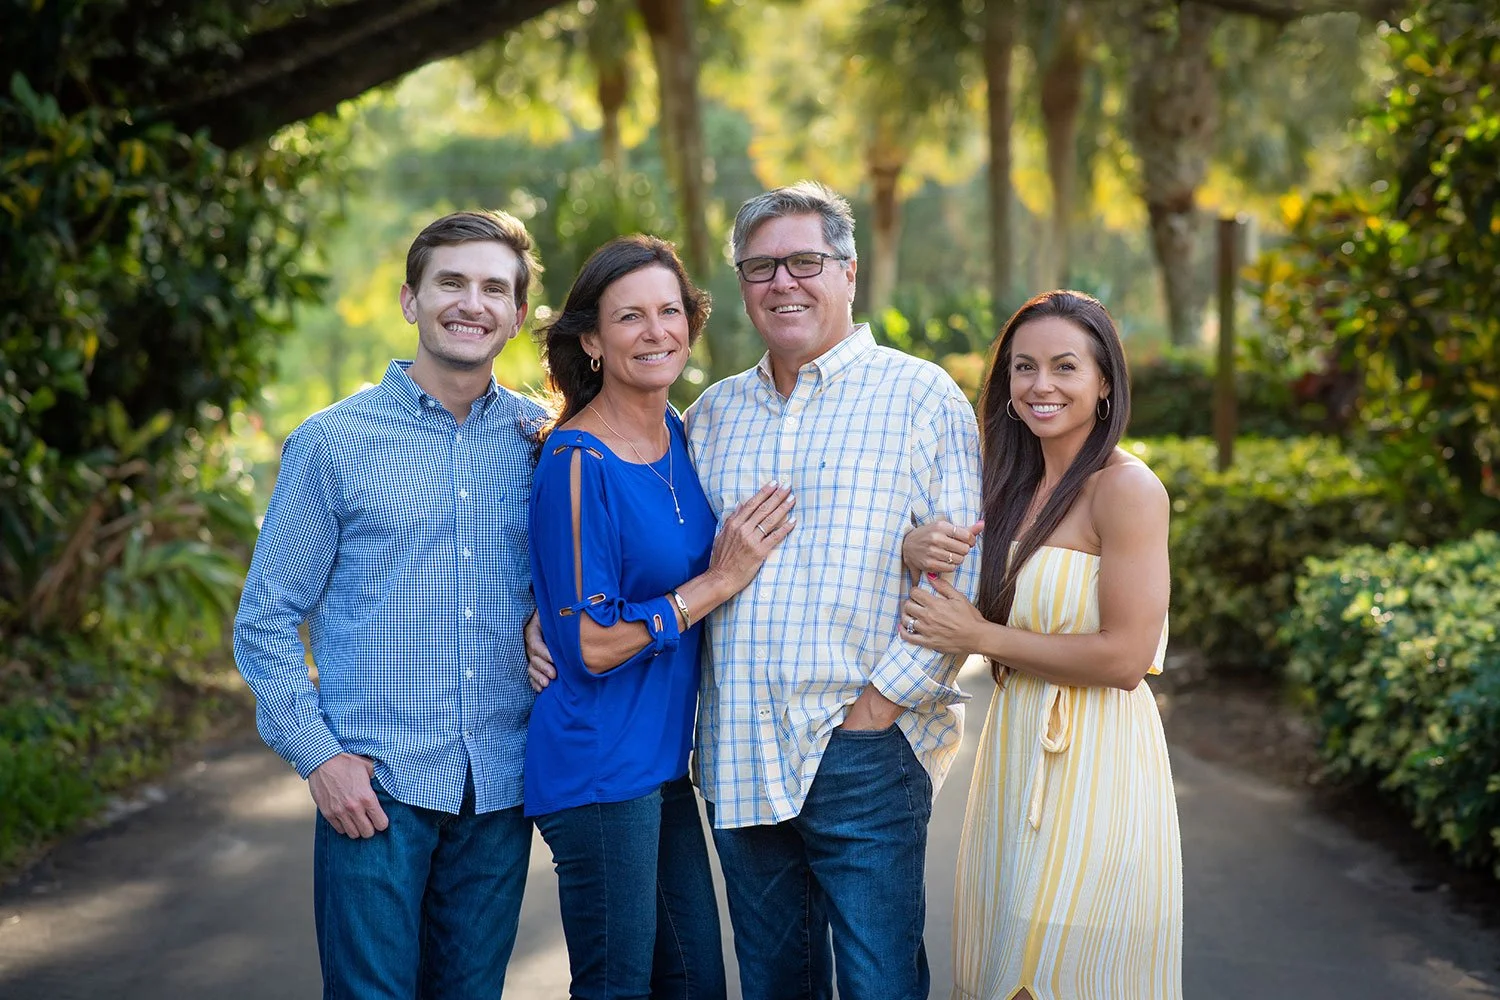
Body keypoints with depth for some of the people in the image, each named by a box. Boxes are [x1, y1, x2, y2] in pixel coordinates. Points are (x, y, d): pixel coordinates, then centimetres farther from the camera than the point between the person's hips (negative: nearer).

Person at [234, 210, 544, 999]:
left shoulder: (538, 441, 6)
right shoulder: (334, 442, -3)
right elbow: (266, 619, -1)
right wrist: (317, 755, -9)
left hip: (499, 785, 3)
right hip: (374, 785, -3)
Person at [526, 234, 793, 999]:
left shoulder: (682, 436, 8)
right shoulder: (577, 461, -16)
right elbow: (591, 646, -18)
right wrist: (720, 581, -14)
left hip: (662, 759, 8)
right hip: (598, 770, -8)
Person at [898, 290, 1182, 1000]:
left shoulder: (1128, 489, -14)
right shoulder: (1018, 485, 10)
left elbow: (1125, 658, -20)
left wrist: (980, 637, -14)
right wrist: (916, 550, -8)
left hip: (1093, 767, -7)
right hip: (1016, 755, 8)